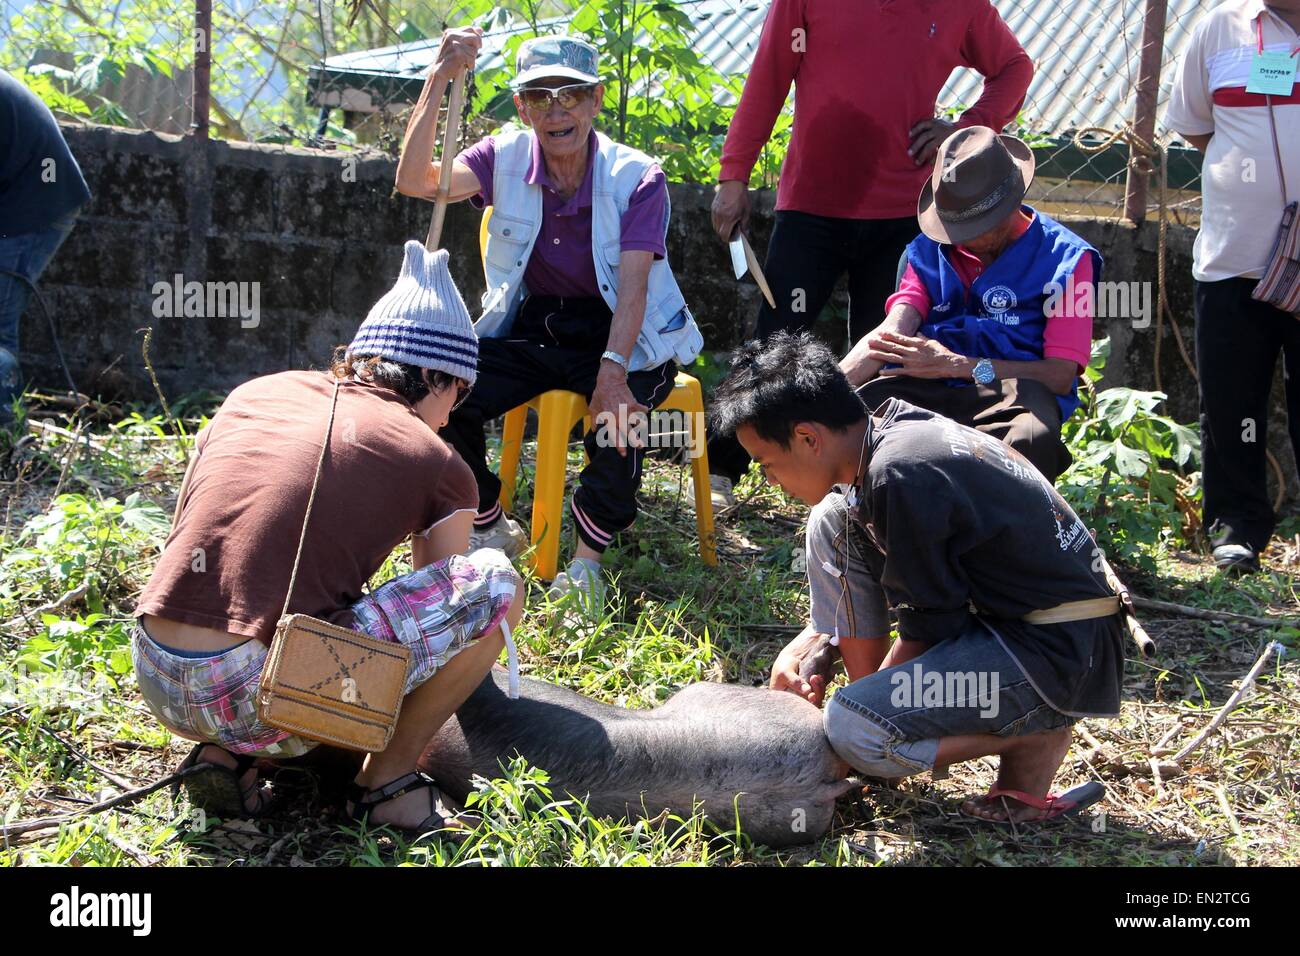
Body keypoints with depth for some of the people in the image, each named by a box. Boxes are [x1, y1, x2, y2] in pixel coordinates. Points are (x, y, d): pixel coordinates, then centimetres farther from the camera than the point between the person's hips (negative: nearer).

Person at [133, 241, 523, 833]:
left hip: (155, 682, 7)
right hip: (259, 696, -7)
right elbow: (446, 607, 19)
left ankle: (225, 754, 15)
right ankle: (388, 781, 10)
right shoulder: (436, 466, 5)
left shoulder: (254, 393, 18)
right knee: (496, 584, 1)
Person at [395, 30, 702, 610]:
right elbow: (415, 181, -18)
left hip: (619, 337, -3)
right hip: (530, 329, 3)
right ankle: (491, 528, 6)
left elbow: (633, 285, -21)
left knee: (617, 414, -34)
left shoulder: (637, 177, -12)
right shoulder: (505, 160, -3)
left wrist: (613, 370, -36)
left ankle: (587, 559, -8)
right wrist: (438, 81, -26)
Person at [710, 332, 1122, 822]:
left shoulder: (899, 475, -25)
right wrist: (798, 651, 6)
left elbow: (927, 626, -16)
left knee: (855, 732, -24)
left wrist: (863, 702, -3)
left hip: (1057, 654, -10)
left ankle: (1035, 738, -4)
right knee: (831, 523, 7)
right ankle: (871, 691, 11)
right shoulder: (893, 426, 4)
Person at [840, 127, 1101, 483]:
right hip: (923, 393, 3)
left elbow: (1061, 374, 0)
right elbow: (889, 333, 7)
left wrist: (956, 365, -7)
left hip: (1011, 395, -2)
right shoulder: (929, 250, 22)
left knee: (1032, 440, -41)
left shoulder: (1064, 257, 9)